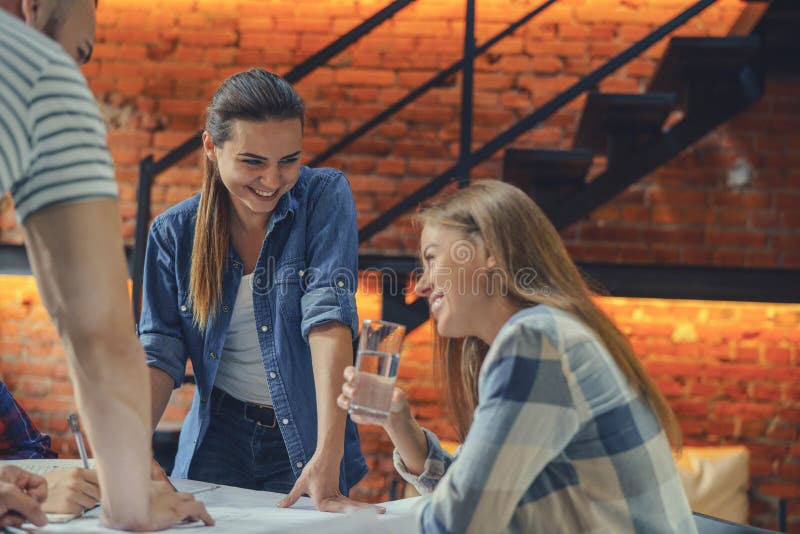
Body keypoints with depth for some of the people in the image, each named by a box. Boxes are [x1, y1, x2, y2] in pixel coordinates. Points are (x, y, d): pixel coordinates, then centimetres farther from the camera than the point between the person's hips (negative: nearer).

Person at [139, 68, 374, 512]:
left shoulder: (325, 197, -10)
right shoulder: (174, 232, -2)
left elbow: (330, 316, -21)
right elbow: (161, 354, -2)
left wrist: (328, 459, -31)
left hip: (306, 441, -2)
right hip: (218, 441, 2)